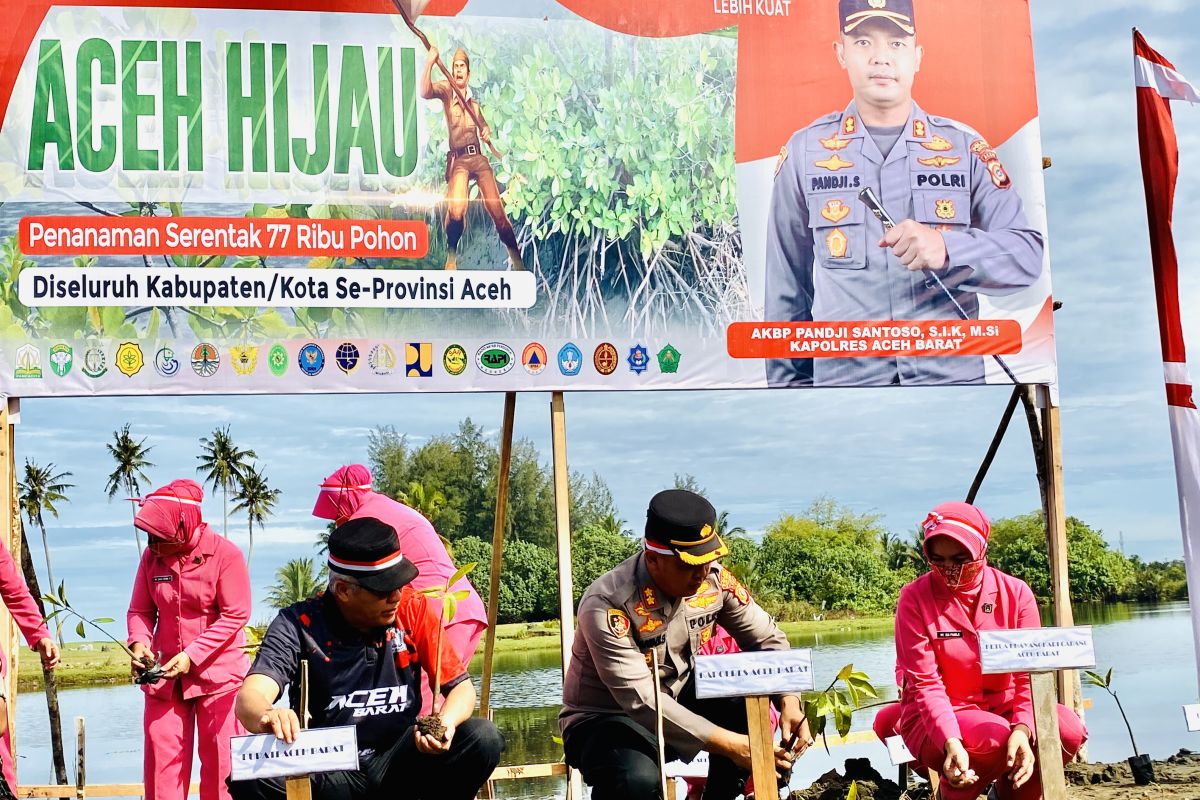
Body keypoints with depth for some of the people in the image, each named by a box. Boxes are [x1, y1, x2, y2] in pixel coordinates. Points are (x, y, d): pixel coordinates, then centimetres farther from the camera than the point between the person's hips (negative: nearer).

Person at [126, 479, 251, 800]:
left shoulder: (225, 554, -13)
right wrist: (138, 641, -15)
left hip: (218, 672, -3)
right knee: (162, 757, 4)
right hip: (165, 673, 4)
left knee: (220, 759, 2)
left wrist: (192, 656, -19)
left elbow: (235, 615, -14)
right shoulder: (152, 556, -1)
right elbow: (140, 610, 7)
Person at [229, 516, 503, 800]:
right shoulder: (299, 625, -9)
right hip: (331, 775, -1)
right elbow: (250, 697, -23)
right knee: (252, 775, -31)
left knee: (483, 738, -24)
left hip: (399, 764, 2)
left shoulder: (414, 609, -2)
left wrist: (446, 722, -24)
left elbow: (461, 686, 1)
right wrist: (269, 718, -49)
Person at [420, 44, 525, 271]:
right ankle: (451, 254, -7)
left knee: (496, 209, -3)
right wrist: (429, 63, -29)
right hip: (458, 160, -4)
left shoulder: (473, 101, 17)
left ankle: (516, 258, 10)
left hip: (479, 158, 4)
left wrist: (486, 131, 9)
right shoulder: (446, 89, 3)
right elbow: (426, 92, -19)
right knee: (456, 209, -28)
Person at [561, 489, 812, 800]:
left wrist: (790, 700, -21)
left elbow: (767, 639, -2)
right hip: (606, 719, -6)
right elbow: (640, 701, -33)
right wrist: (729, 744, -36)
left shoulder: (714, 579, -10)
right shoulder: (606, 606, -29)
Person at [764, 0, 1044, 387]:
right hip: (842, 377, 0)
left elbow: (1027, 253, -5)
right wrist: (788, 382, 10)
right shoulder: (804, 151, 4)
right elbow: (787, 287, 9)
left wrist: (948, 248, -22)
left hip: (954, 373, 0)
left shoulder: (965, 147, 4)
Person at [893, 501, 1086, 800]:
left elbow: (1030, 673, -9)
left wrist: (1022, 728, -29)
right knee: (995, 738, -34)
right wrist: (951, 742, -33)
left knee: (1067, 729, -23)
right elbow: (925, 683, -16)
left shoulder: (1015, 592, -4)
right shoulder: (915, 598, -12)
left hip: (1001, 708, 4)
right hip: (936, 721, -3)